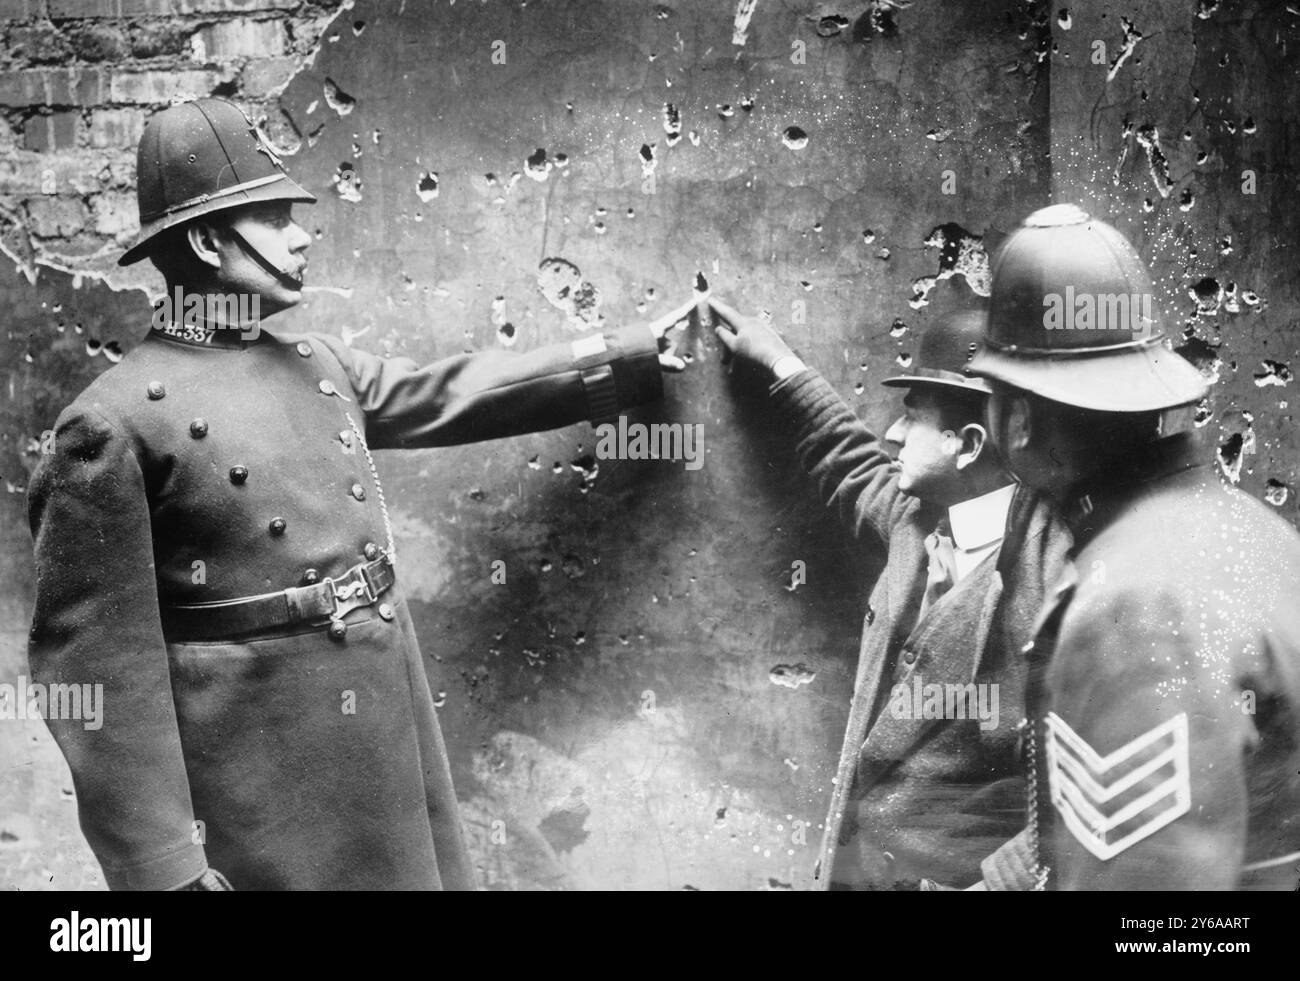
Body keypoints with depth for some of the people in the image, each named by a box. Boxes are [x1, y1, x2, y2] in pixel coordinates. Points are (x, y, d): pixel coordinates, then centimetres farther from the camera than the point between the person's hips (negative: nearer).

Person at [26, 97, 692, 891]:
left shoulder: (320, 366, 8)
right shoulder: (117, 421, -14)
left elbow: (449, 393, 19)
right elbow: (97, 660, -15)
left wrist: (637, 352, 20)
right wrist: (162, 866, -17)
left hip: (389, 753, 7)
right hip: (255, 794, -7)